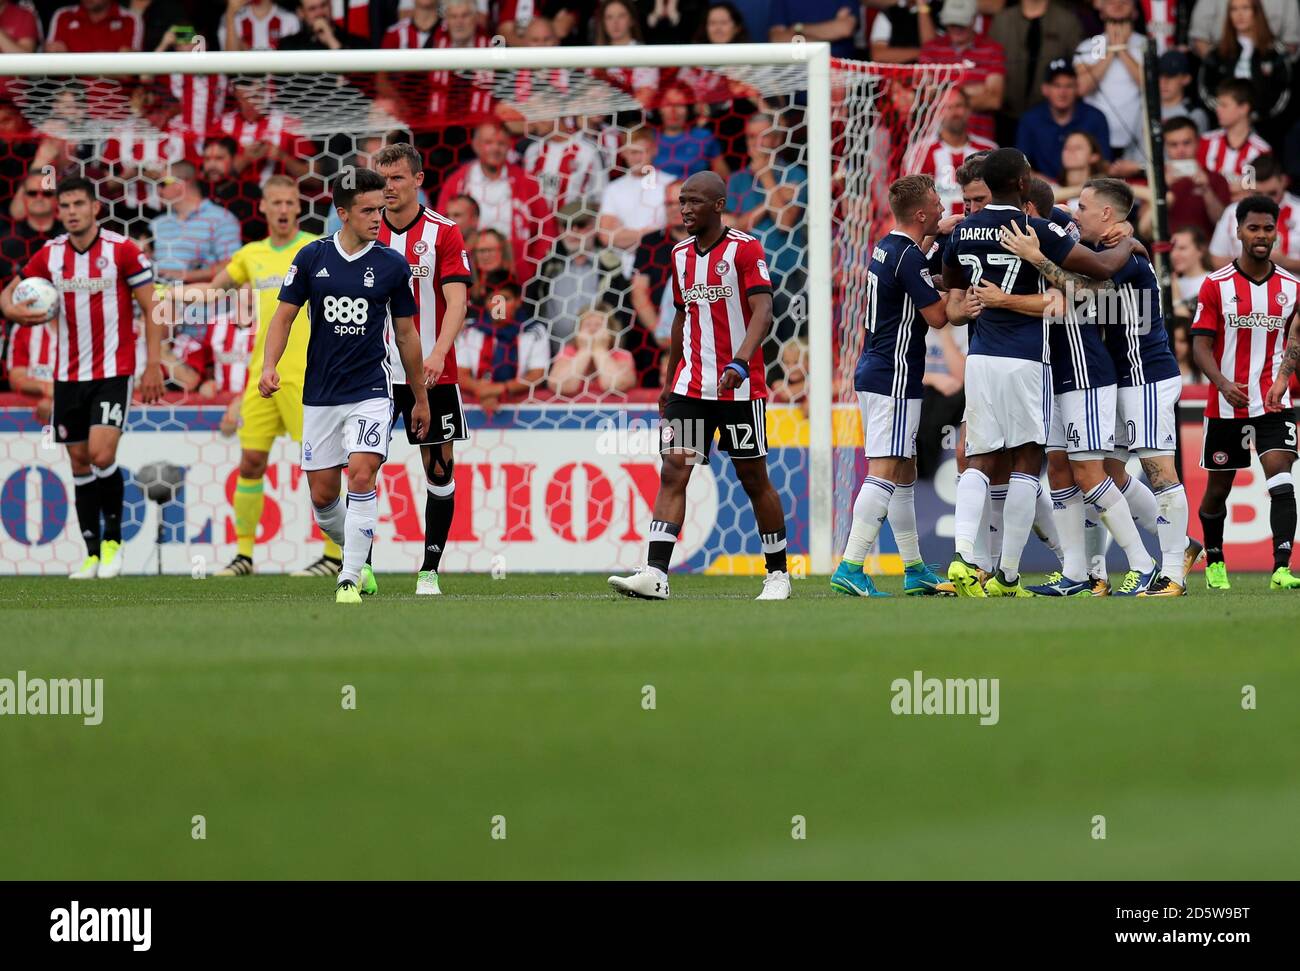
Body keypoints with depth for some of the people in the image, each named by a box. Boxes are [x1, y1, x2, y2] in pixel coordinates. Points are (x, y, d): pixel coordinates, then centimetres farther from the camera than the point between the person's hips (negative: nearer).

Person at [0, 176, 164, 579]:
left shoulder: (122, 251, -8)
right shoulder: (50, 255, 3)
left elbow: (151, 308, -4)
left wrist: (154, 364, -11)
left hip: (113, 371, -5)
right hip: (68, 375, 5)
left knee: (101, 455, -18)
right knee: (80, 463, 6)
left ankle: (113, 540, 0)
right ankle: (92, 552, 13)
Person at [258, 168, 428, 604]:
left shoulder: (392, 265, -1)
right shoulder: (312, 257, 0)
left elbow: (406, 333, 8)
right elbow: (284, 316, 5)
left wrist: (421, 398, 13)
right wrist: (269, 367, -12)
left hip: (370, 392, -2)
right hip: (320, 396, 2)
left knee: (362, 476, -20)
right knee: (323, 496, 4)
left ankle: (350, 579, -15)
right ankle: (358, 556, 31)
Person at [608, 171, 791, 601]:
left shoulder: (745, 249, -9)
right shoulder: (681, 254, 11)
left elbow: (762, 312, -18)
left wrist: (739, 362, -33)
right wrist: (669, 382, 23)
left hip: (739, 387, -5)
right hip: (689, 386, 5)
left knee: (753, 479, 4)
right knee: (673, 472, -8)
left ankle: (778, 574, 19)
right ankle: (655, 574, -16)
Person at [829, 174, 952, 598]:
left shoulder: (885, 247, 12)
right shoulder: (909, 257, -16)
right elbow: (937, 316, -16)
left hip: (873, 370, 10)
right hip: (894, 378, -10)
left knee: (904, 473, 15)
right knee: (885, 473, -12)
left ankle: (915, 571, 20)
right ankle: (850, 569, -18)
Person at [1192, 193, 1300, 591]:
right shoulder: (1216, 285, -4)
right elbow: (1201, 345, -6)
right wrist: (1224, 384, -22)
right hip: (1225, 405, 0)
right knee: (1218, 487, 11)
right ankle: (1214, 562, 33)